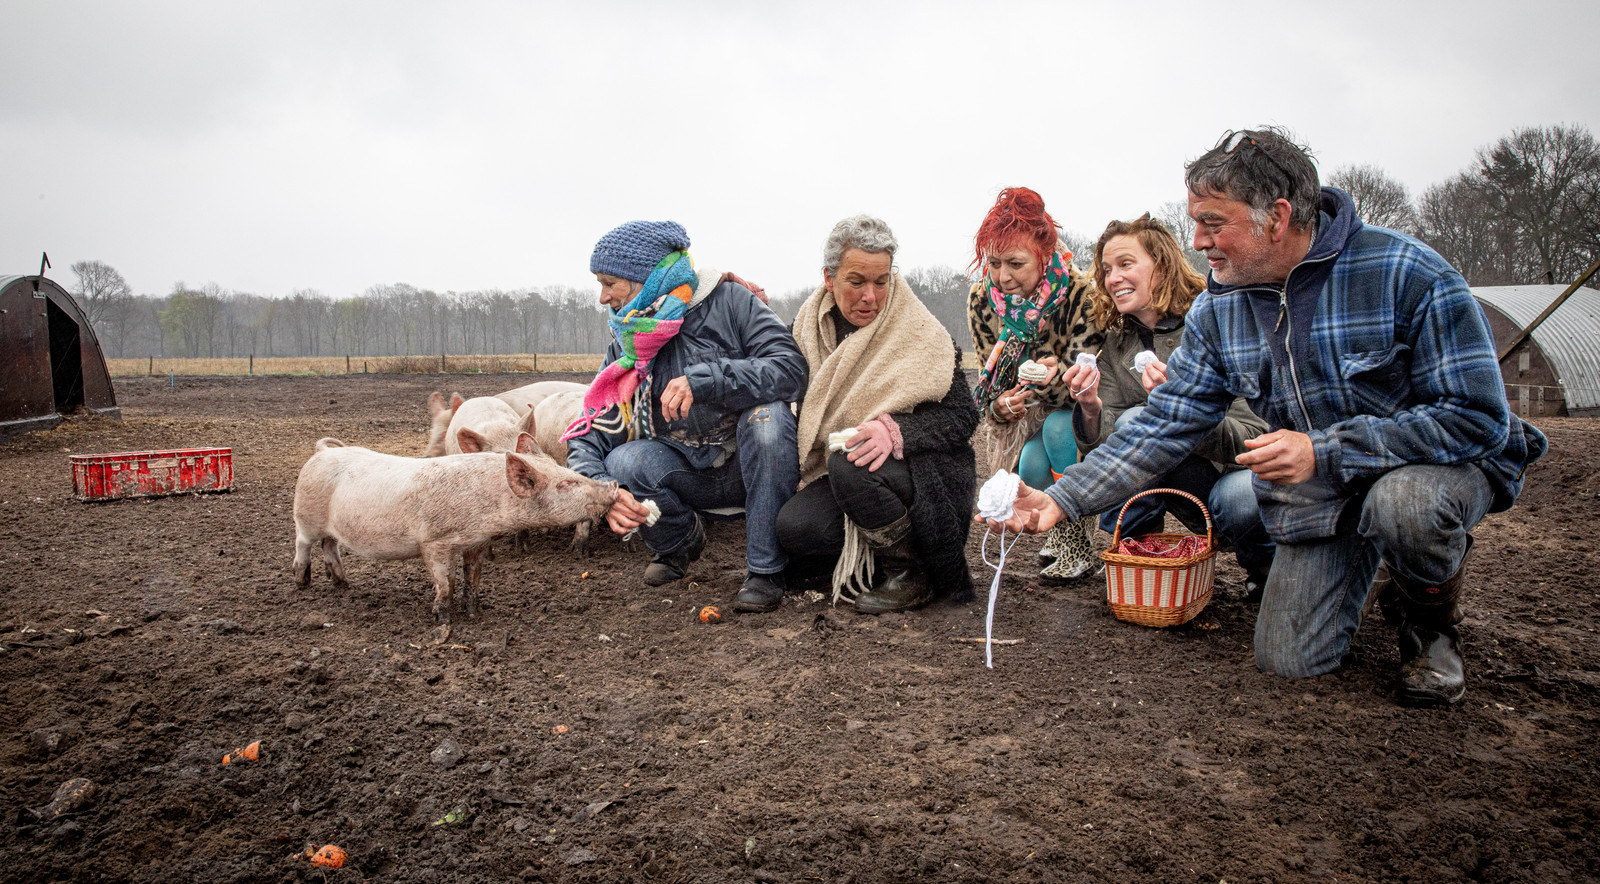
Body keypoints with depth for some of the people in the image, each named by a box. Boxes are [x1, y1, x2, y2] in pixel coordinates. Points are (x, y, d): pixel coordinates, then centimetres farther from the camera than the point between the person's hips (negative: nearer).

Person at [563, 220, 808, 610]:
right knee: (623, 462, -24)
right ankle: (680, 539, 9)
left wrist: (703, 380, -34)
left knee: (767, 414, -34)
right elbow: (589, 435, -4)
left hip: (752, 464, -3)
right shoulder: (626, 346, 2)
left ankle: (766, 568, -20)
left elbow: (791, 368, -24)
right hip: (688, 473, 3)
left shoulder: (727, 300, -11)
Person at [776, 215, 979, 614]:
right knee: (795, 528, -24)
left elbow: (962, 415, -14)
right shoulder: (809, 324, 4)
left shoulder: (917, 331, -10)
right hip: (842, 476, 4)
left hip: (930, 471, -4)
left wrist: (895, 431, -29)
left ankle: (913, 572, -12)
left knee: (851, 464, -34)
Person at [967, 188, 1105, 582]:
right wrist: (999, 407, -27)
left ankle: (1077, 543, -19)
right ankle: (1061, 522, 8)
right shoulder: (982, 299, -13)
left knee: (1057, 427, -35)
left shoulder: (1079, 294, -26)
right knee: (1032, 465, -27)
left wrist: (1055, 376, -50)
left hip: (1077, 414, -3)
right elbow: (991, 377, -3)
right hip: (1025, 415, 3)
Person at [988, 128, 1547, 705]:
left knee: (1400, 502, -39)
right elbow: (1163, 427, -8)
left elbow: (1477, 416, -25)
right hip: (1319, 491, 4)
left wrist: (1322, 450, -31)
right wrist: (1062, 500, -19)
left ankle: (1433, 623, -4)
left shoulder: (1405, 273, -24)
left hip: (1444, 461, -4)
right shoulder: (1215, 311, -8)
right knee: (1288, 660, -2)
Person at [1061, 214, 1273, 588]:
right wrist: (1091, 409, -29)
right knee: (1131, 422, -22)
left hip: (1253, 476, -3)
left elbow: (1258, 438, -20)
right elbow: (1105, 446, -6)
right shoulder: (1116, 347, 2)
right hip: (1195, 489, 3)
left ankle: (1266, 567, 0)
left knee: (1239, 496, -36)